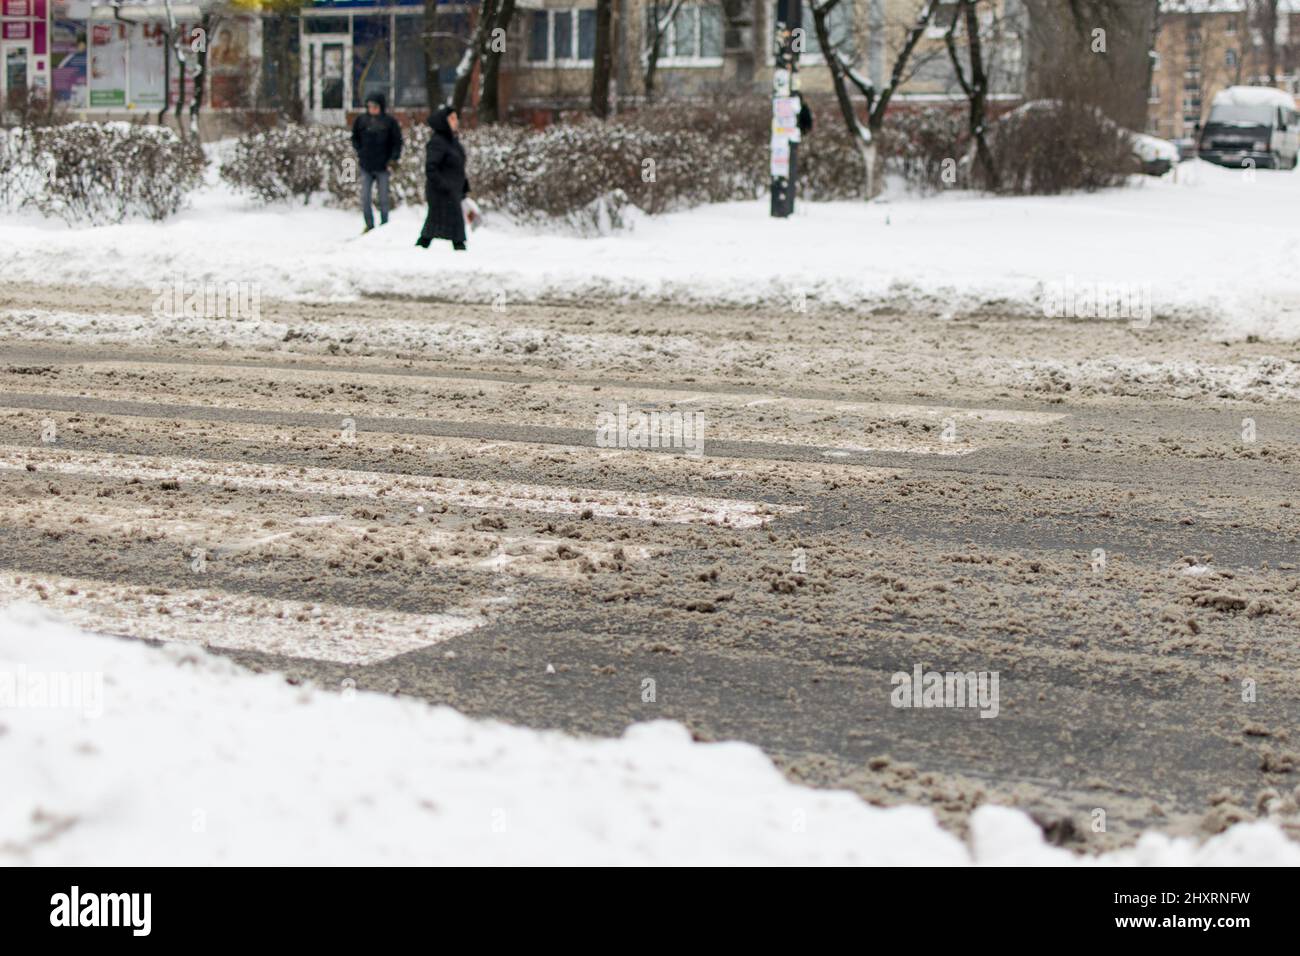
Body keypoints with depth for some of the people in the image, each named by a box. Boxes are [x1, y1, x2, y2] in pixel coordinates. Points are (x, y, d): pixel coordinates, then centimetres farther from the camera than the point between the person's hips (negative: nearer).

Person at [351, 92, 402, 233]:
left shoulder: (389, 122, -5)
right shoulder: (361, 120, 1)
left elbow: (397, 142, 2)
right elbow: (355, 137, 15)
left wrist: (393, 158, -7)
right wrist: (359, 152, 3)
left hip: (383, 167, -2)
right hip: (366, 166, 2)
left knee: (383, 199, 4)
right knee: (365, 198, 0)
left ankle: (384, 225, 15)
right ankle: (369, 225, 12)